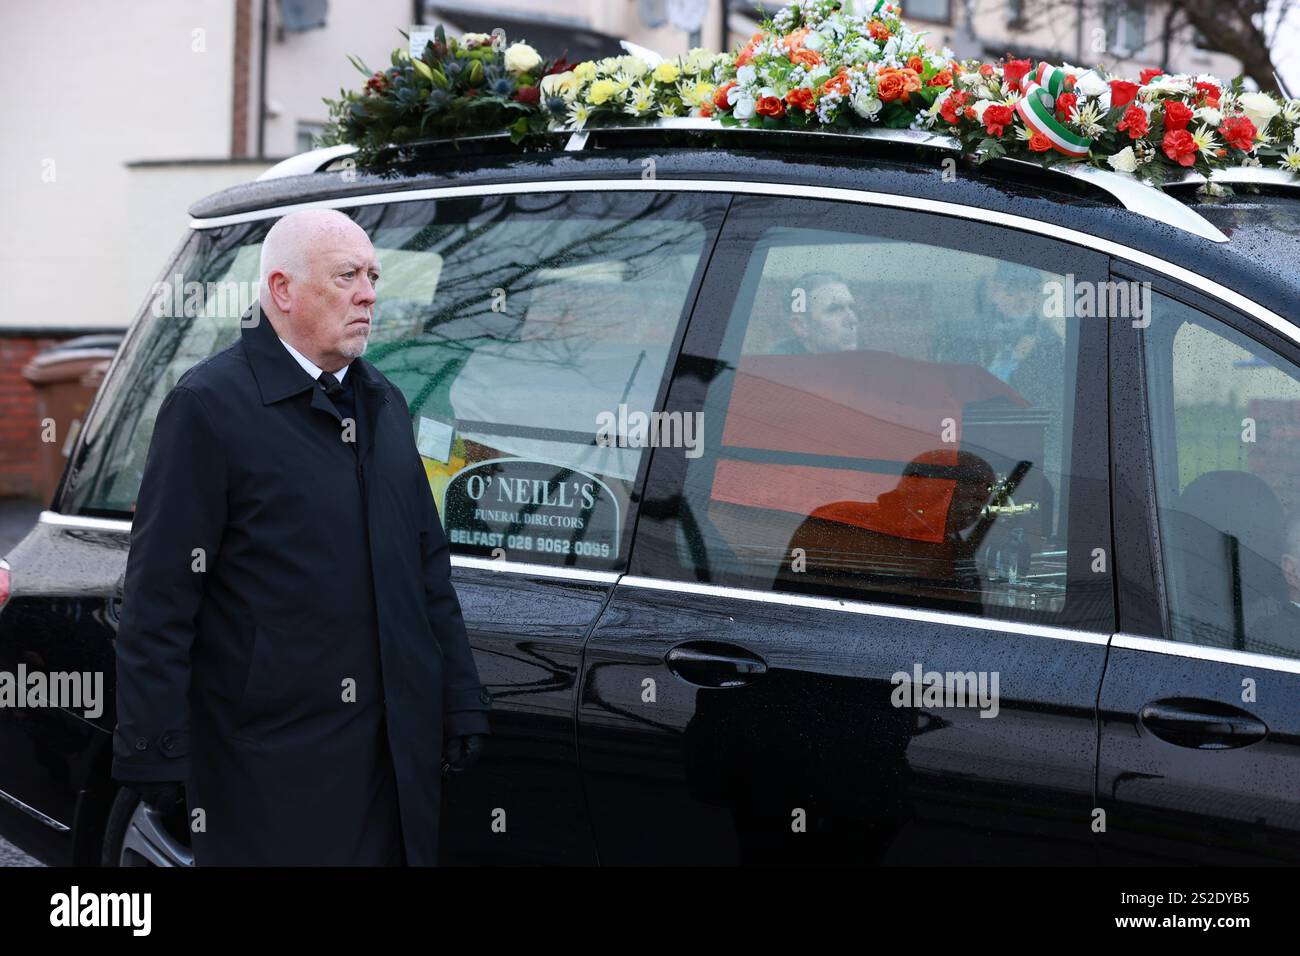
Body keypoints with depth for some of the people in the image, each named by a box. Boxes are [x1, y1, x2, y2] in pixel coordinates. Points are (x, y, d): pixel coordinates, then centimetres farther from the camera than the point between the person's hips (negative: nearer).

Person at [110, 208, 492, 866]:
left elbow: (429, 568, 20)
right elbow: (160, 595, -12)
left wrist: (462, 702, 16)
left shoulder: (383, 403, 16)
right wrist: (153, 751, -15)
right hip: (271, 759, -7)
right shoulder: (208, 406, -8)